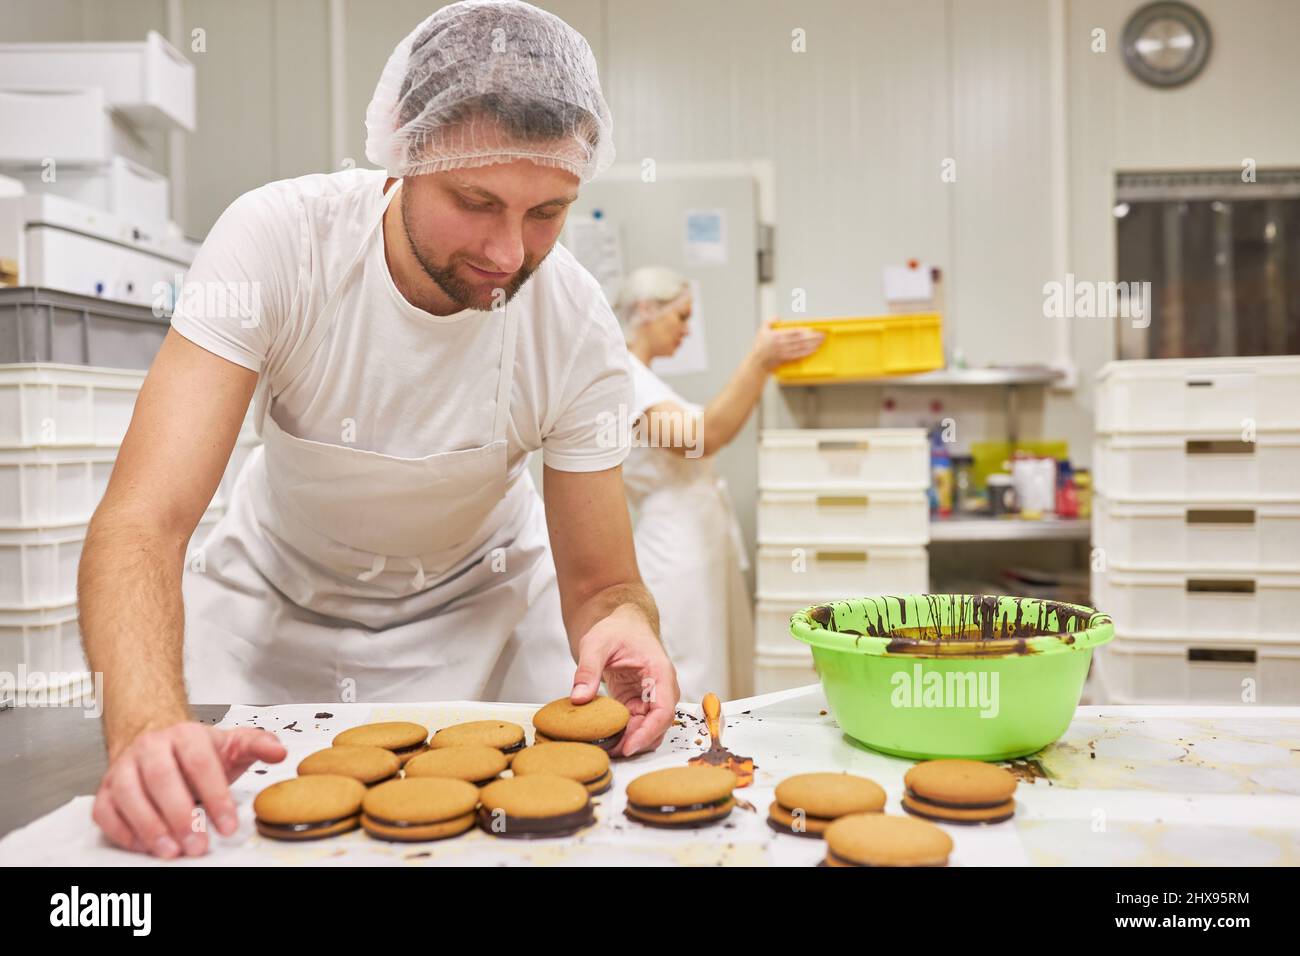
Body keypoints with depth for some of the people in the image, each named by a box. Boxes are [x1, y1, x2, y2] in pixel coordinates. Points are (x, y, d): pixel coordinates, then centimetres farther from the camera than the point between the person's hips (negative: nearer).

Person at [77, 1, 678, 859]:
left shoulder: (577, 329, -25)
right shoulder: (277, 240, -28)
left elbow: (601, 584, -18)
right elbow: (144, 521, -33)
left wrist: (624, 626, -42)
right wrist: (148, 721, -50)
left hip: (474, 599, 1)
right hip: (270, 595, 0)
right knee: (182, 796, -12)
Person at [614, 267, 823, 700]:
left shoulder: (642, 377, 17)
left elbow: (719, 434, 18)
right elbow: (700, 437, -27)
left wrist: (764, 368, 13)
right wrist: (757, 362, -27)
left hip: (704, 547, 10)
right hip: (675, 548, -10)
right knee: (689, 701, -5)